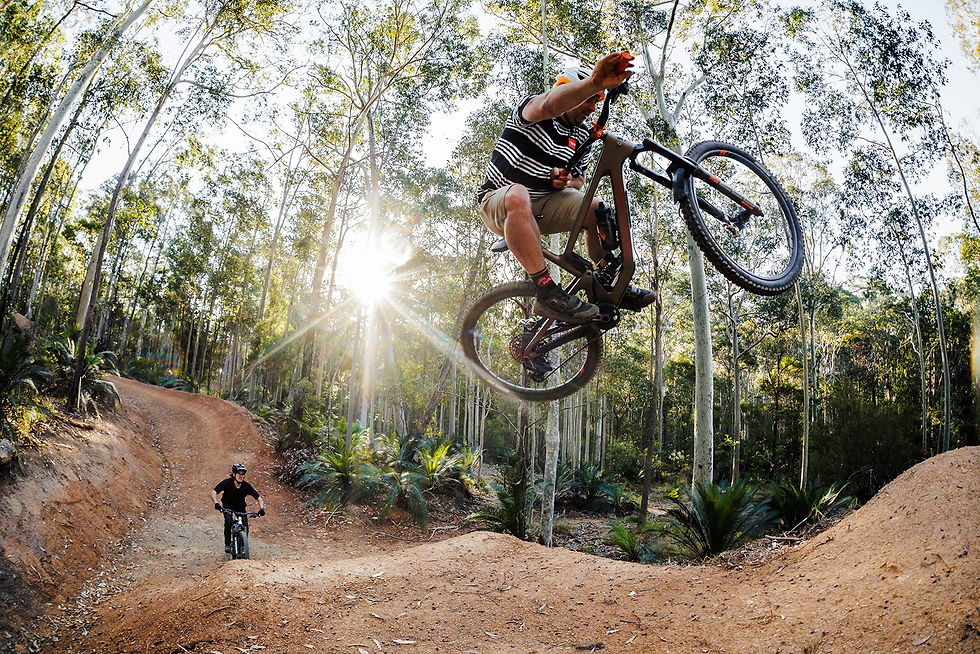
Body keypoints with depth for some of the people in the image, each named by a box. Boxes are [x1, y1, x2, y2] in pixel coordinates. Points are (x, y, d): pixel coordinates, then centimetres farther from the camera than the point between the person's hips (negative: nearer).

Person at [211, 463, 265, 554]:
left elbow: (259, 498, -19)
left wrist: (262, 508, -37)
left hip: (240, 506, 1)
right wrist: (216, 503, -50)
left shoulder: (246, 486, -24)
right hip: (227, 505, -1)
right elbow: (213, 492, -33)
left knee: (245, 526, -14)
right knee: (228, 520, -28)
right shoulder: (227, 482, -27)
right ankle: (227, 544, -15)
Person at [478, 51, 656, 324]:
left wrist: (567, 181, -10)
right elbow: (550, 104, -39)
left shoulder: (581, 134, 10)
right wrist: (594, 82, -58)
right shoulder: (533, 106, -12)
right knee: (518, 195, -41)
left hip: (541, 205, 7)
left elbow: (578, 179, 17)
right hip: (499, 201, -6)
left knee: (596, 208, -15)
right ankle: (547, 292, -42)